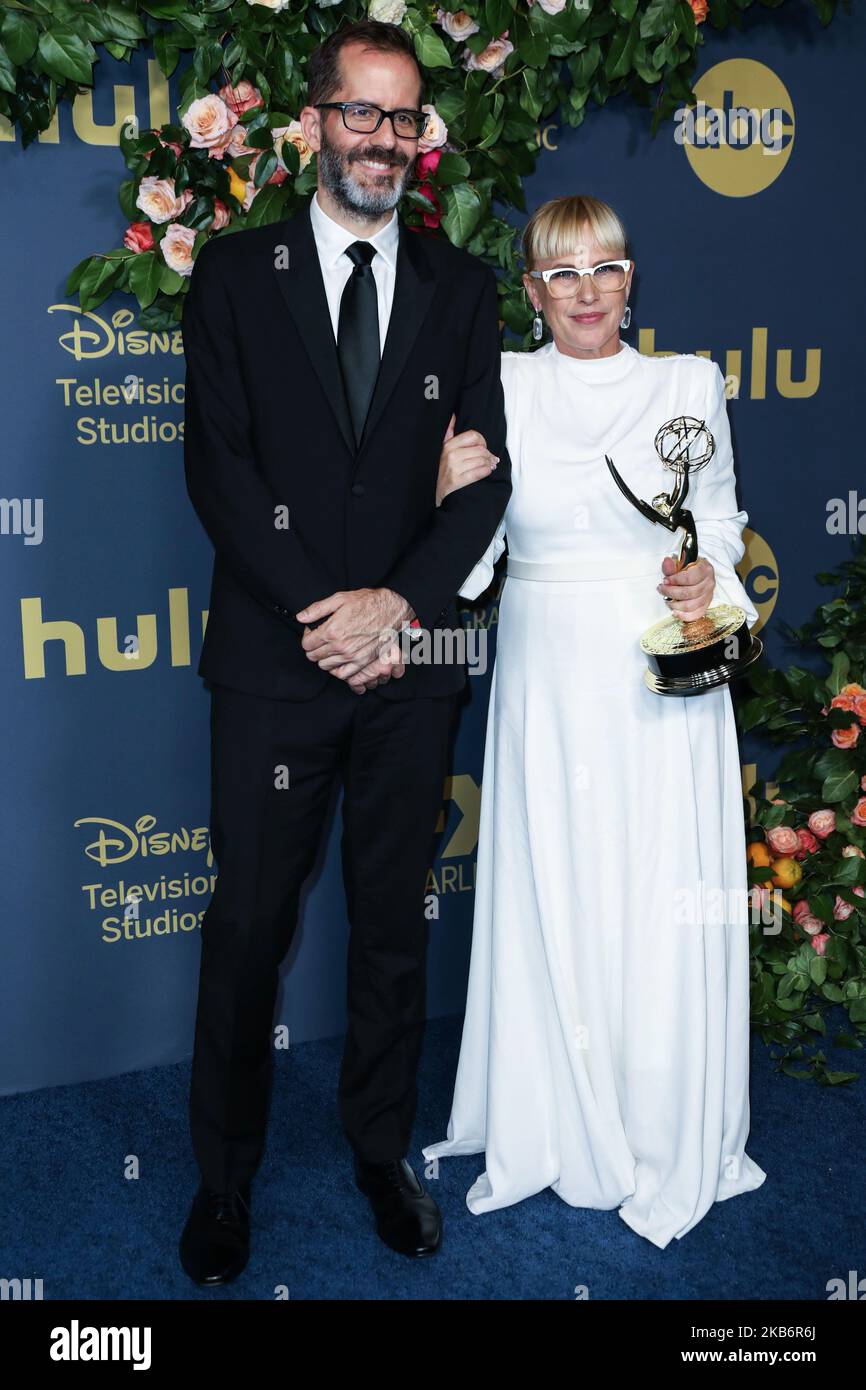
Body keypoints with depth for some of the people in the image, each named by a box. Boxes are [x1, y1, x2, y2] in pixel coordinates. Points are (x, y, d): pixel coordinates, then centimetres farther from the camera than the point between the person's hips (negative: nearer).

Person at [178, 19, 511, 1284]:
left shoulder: (460, 288, 9)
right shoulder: (235, 273, 4)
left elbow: (485, 471, 2)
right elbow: (218, 466, -5)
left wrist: (401, 602, -12)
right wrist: (323, 612, -14)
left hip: (410, 660, 2)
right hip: (274, 660, -2)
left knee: (395, 925, 13)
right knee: (248, 926, 6)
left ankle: (382, 1150, 31)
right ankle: (225, 1177, 24)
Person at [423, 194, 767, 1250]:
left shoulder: (689, 381, 4)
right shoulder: (499, 386, 3)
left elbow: (720, 521, 12)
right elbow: (471, 556, 2)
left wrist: (710, 582, -8)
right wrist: (451, 492, -18)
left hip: (666, 679, 0)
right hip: (547, 676, 0)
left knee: (665, 906, 4)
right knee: (552, 898, 7)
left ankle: (667, 1138, 25)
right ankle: (560, 1131, 27)